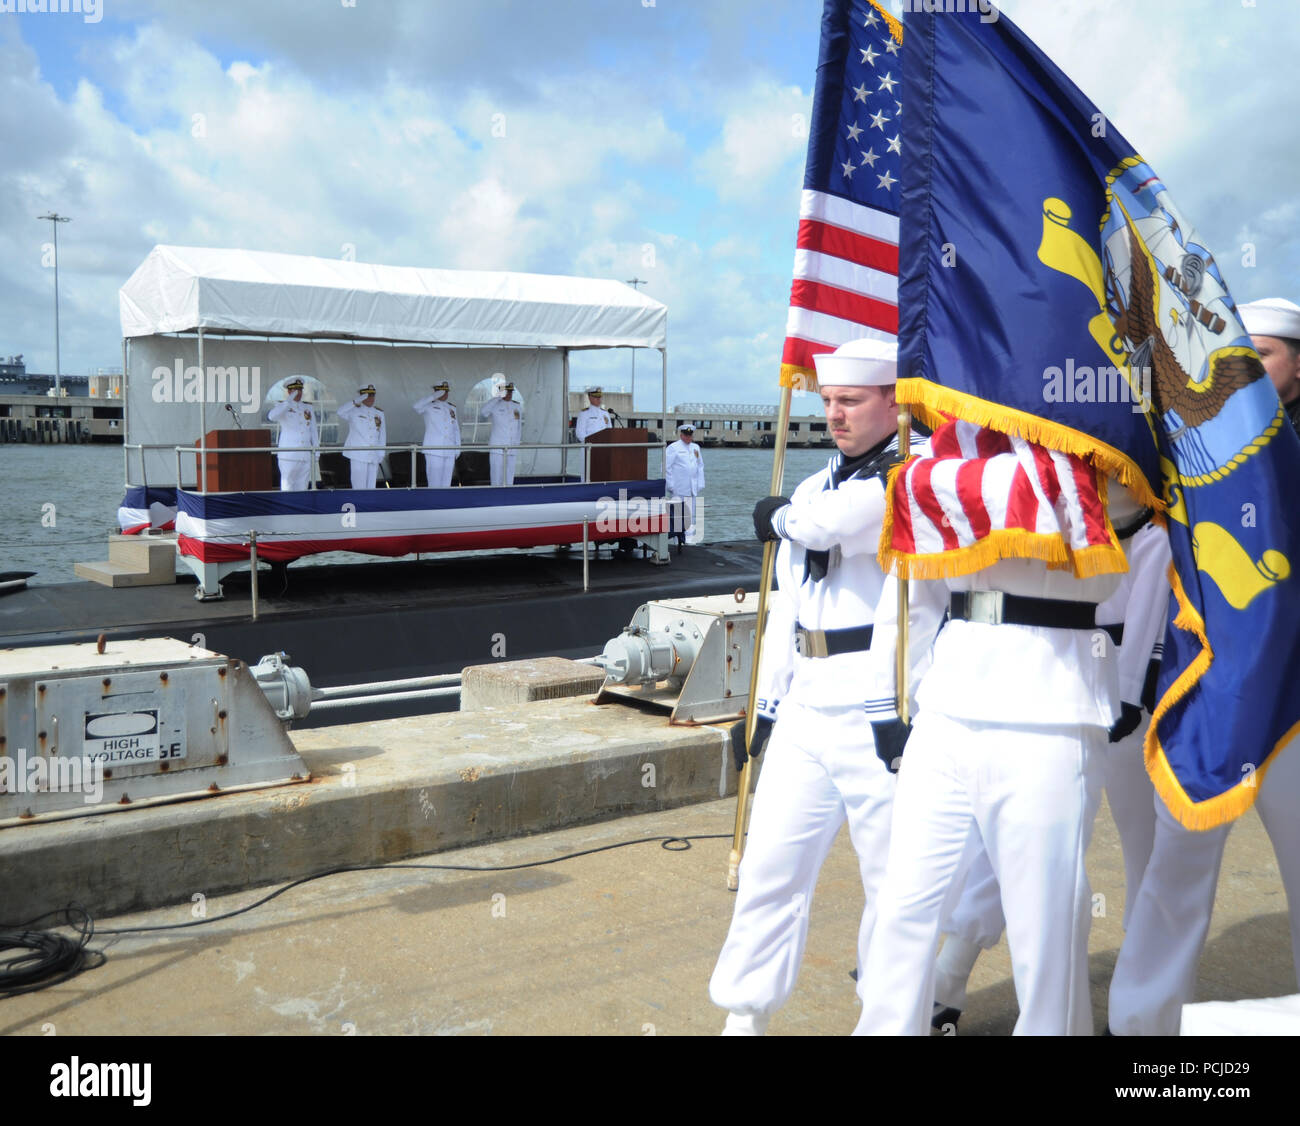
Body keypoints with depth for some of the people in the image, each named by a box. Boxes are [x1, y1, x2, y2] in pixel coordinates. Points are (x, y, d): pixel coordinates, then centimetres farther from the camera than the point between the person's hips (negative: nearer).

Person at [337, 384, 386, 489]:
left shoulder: (379, 413, 16)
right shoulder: (354, 411, 3)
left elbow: (383, 434, 17)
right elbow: (340, 412, -18)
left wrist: (381, 453, 8)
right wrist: (356, 402, -25)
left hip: (374, 456, 5)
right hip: (358, 455, -5)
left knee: (371, 486, 5)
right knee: (359, 486, -9)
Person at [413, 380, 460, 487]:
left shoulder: (452, 408, 18)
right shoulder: (429, 406, 1)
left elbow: (456, 429, 21)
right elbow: (416, 407, -21)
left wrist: (458, 446, 14)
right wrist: (434, 396, -20)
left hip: (450, 453, 5)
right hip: (434, 452, -5)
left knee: (446, 483, 7)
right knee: (435, 484, -8)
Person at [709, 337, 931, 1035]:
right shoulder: (815, 488, 17)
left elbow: (828, 522, -25)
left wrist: (781, 515, -3)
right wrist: (763, 706, 18)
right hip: (806, 703, 7)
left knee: (892, 873, 5)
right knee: (771, 861, 9)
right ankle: (745, 1015, 21)